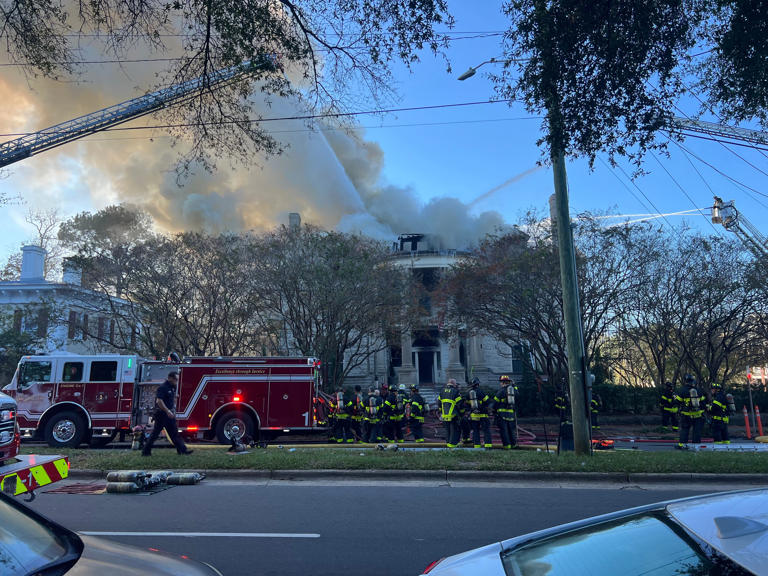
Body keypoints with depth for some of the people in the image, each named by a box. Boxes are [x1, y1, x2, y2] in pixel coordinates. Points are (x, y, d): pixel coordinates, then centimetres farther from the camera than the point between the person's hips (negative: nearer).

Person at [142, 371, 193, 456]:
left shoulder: (172, 388, 11)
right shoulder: (162, 387, -16)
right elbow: (159, 401, -25)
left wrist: (173, 410, 17)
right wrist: (168, 411, -27)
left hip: (169, 414, 9)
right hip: (161, 414, -9)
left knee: (174, 433, 8)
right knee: (155, 433, -1)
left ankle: (182, 449, 9)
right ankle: (146, 451, 9)